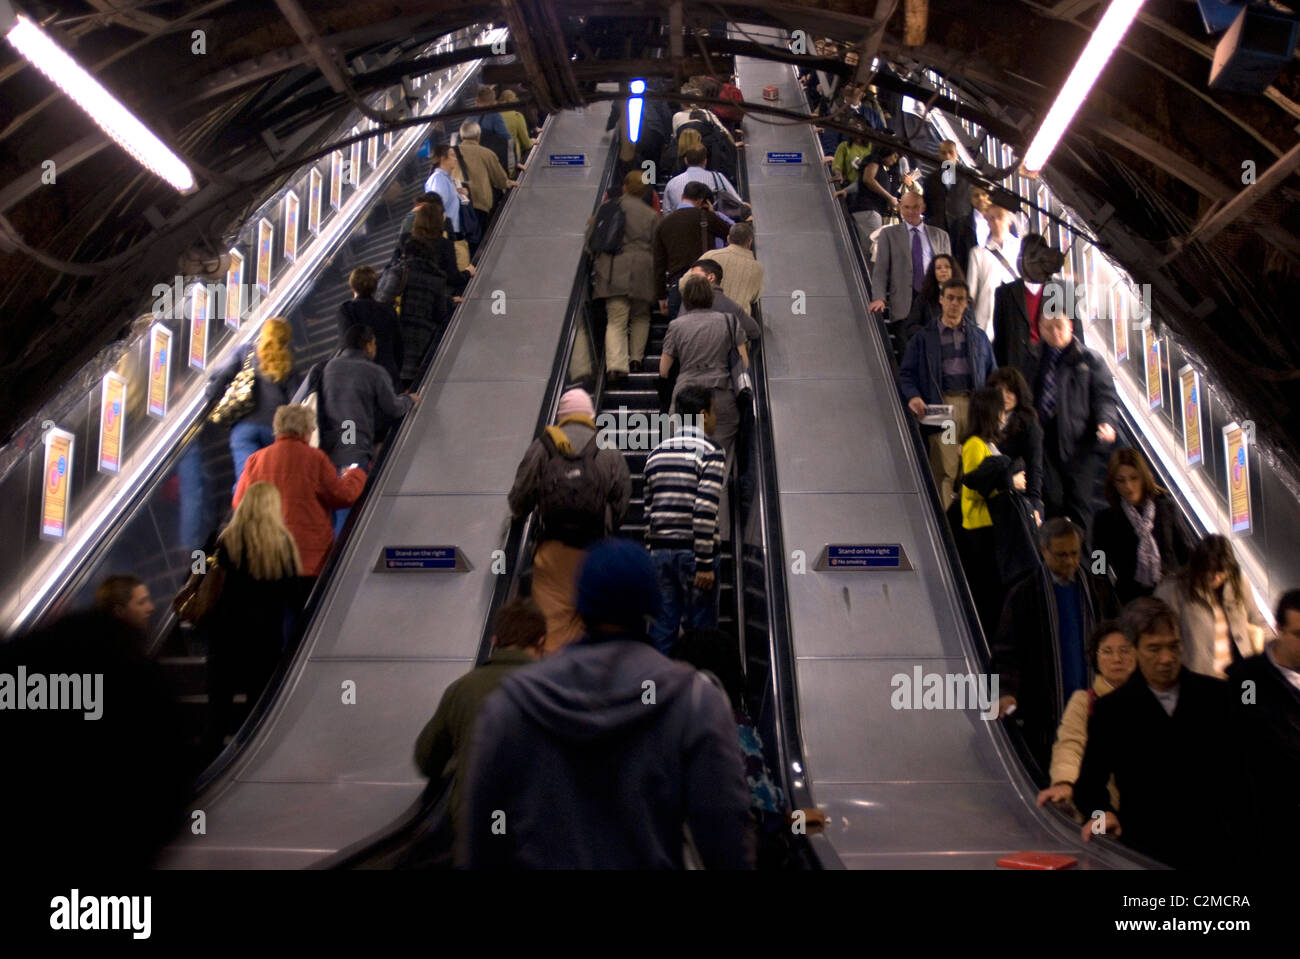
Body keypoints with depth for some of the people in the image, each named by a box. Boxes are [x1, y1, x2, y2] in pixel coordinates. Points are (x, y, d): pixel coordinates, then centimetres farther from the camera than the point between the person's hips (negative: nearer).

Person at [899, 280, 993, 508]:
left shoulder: (979, 337, 19)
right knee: (943, 470, -7)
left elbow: (992, 373, 18)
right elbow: (906, 372, 7)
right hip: (942, 406, -2)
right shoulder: (924, 338, 11)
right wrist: (912, 396, -12)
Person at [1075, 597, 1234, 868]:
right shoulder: (1110, 710, 1)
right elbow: (1089, 784, 5)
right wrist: (1100, 812, -16)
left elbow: (1244, 766, 9)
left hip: (1217, 848, 1)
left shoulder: (1217, 695, 6)